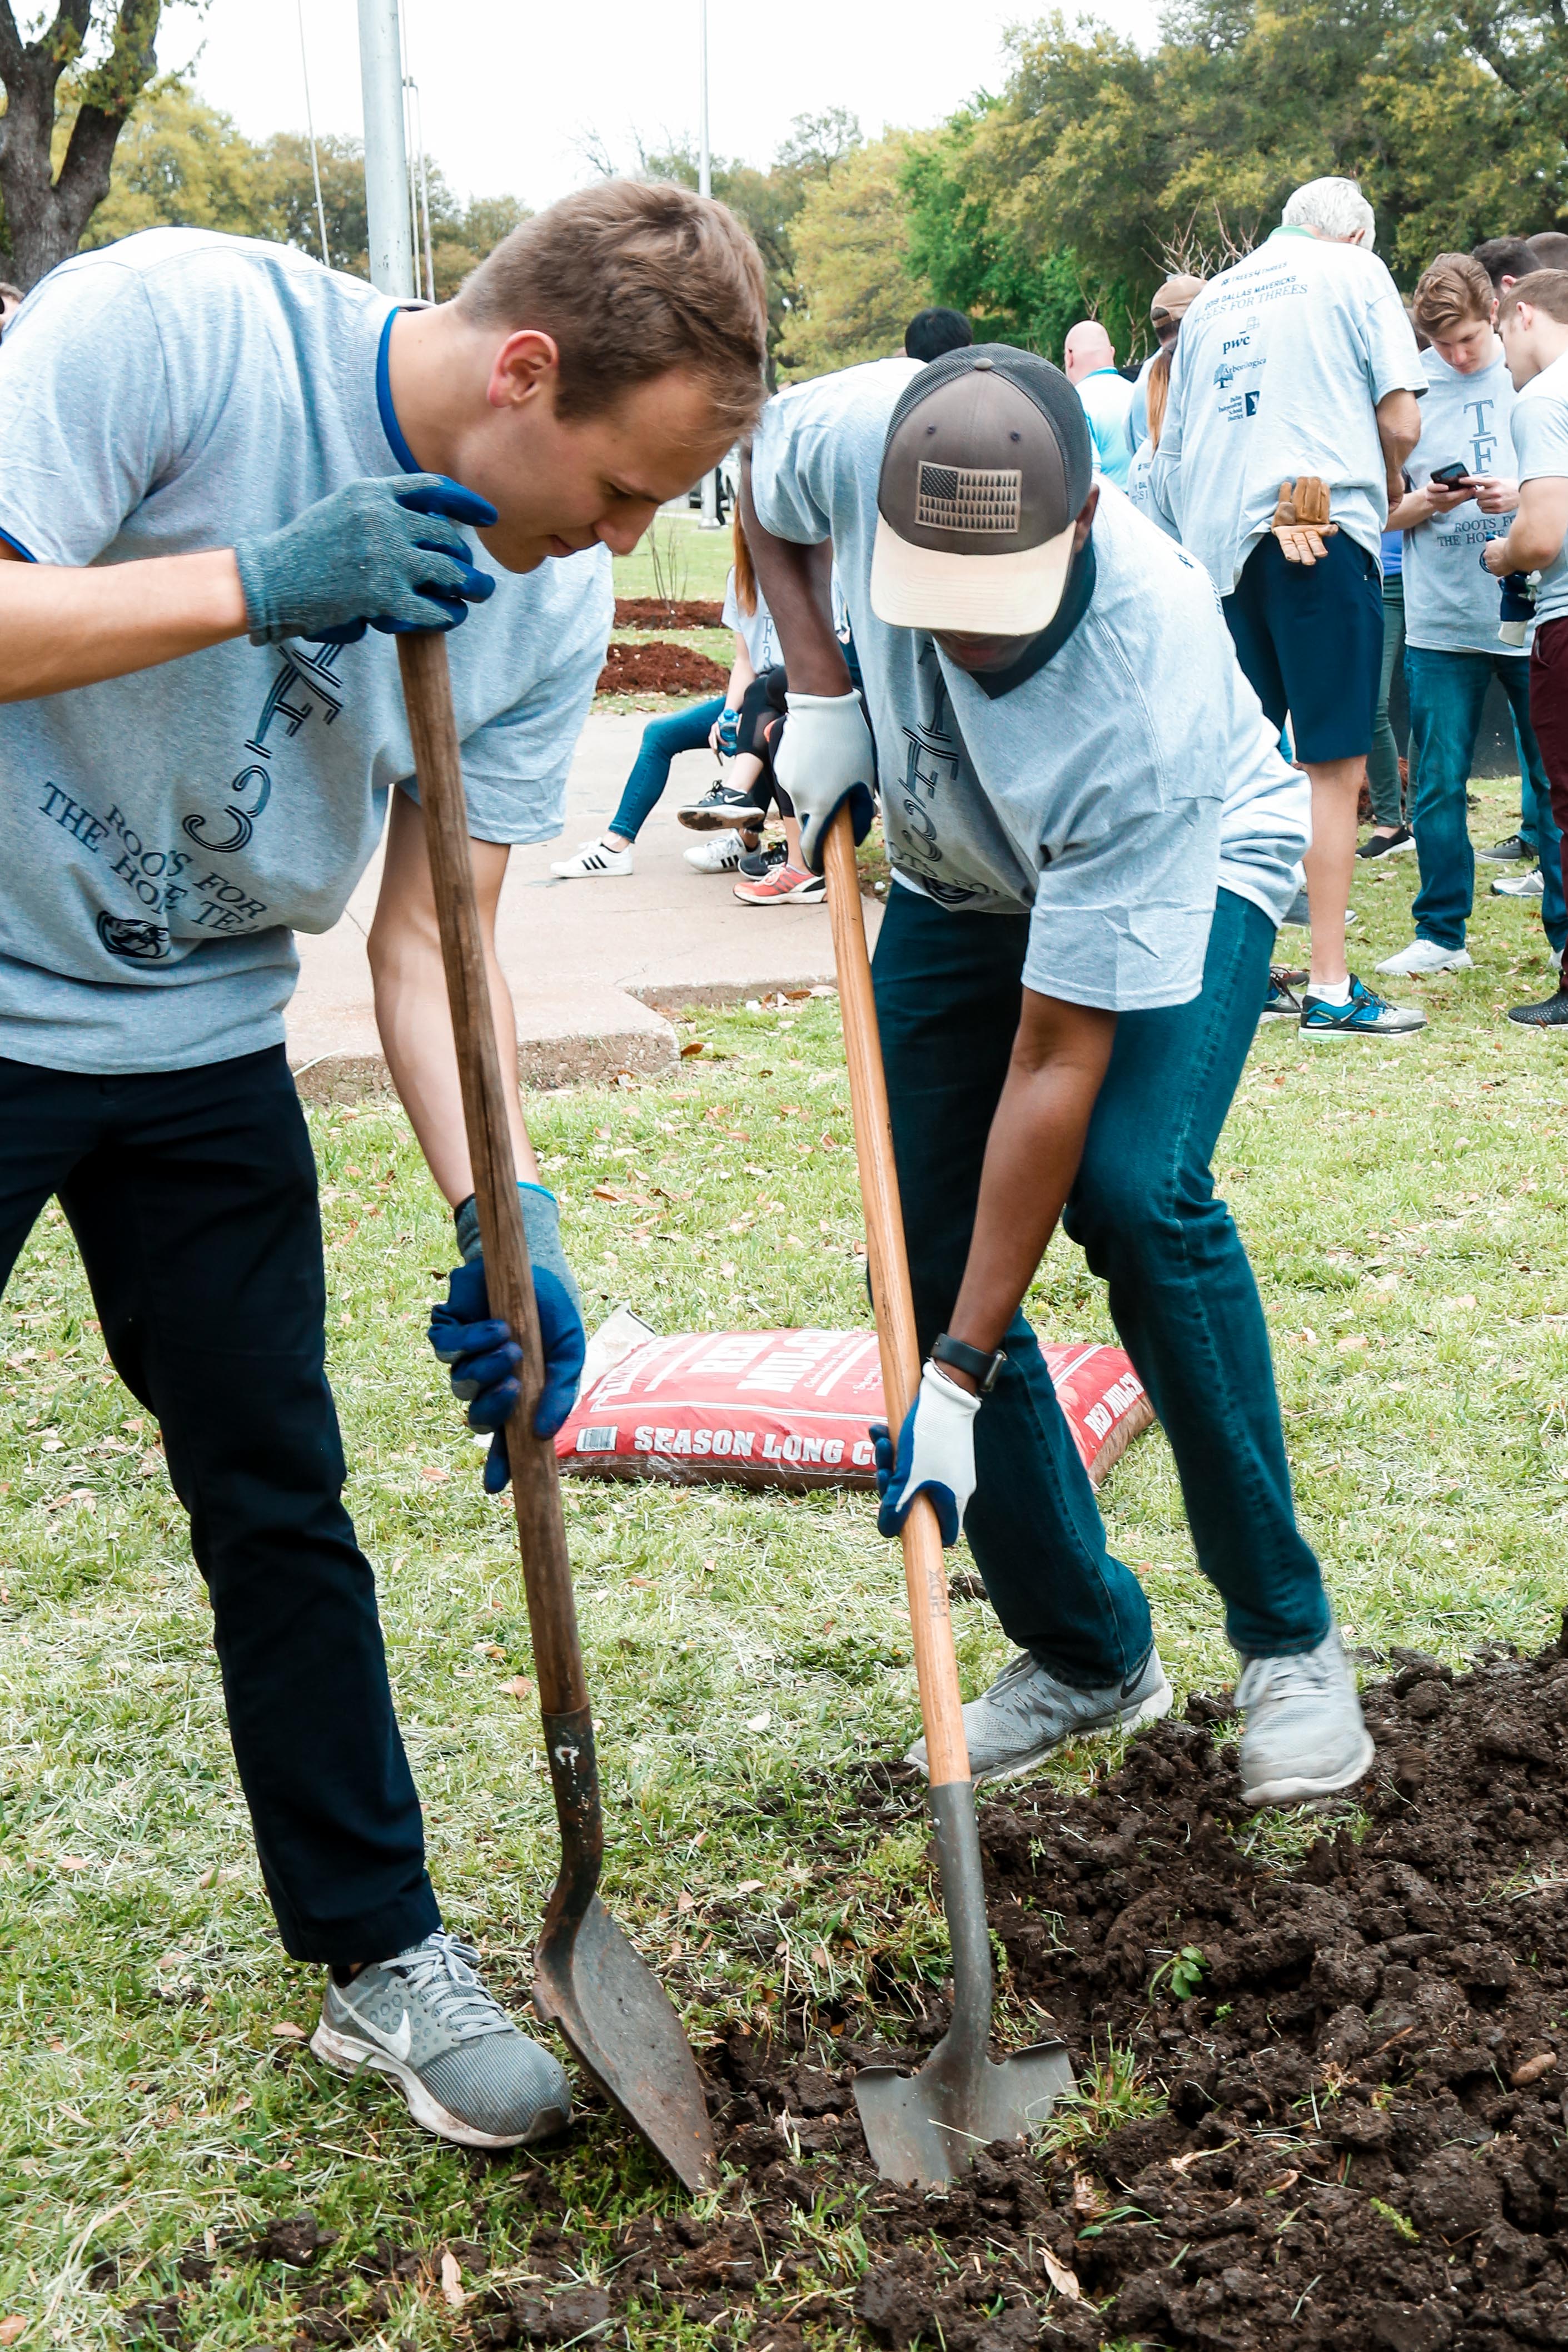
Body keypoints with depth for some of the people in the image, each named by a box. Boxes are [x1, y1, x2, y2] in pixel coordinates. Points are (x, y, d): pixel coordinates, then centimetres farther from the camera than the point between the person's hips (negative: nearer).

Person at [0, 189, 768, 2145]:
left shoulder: (547, 609, -6)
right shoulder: (172, 326, -20)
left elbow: (426, 949, -4)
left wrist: (505, 1218, -17)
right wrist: (257, 586, -33)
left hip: (202, 1040, 4)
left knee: (281, 1506, 7)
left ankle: (382, 1957, 22)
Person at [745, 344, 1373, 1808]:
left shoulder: (1147, 697, -40)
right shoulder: (855, 436, -30)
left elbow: (1057, 1062, -38)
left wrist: (958, 1377, -36)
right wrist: (818, 697, -16)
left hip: (1190, 868, -5)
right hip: (957, 877, 5)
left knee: (1133, 1192, -29)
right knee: (928, 1254, -4)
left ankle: (1287, 1634, -10)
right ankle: (1088, 1652, 12)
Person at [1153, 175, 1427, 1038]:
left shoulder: (1211, 298, 21)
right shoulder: (1355, 272, 5)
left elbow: (1171, 456, 19)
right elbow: (1401, 420, -3)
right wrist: (1388, 485, 15)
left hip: (1219, 546, 6)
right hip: (1321, 535, -6)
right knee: (1335, 768, -6)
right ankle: (1331, 989, -7)